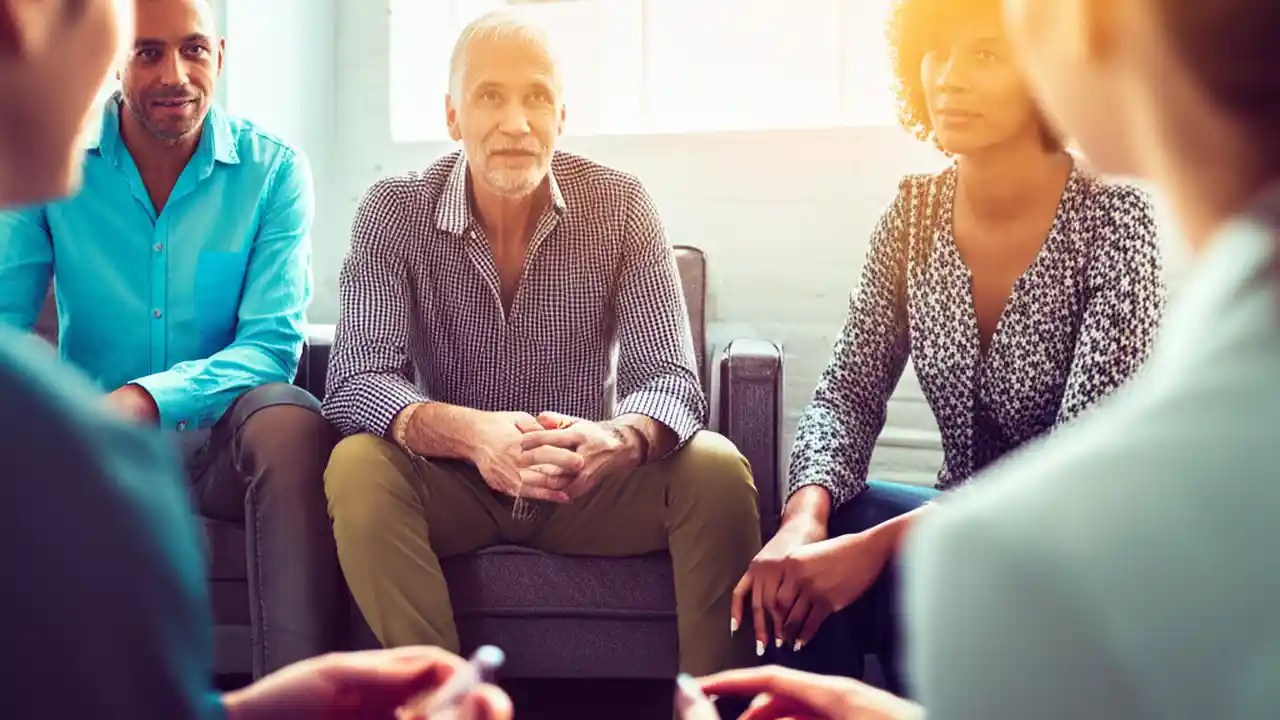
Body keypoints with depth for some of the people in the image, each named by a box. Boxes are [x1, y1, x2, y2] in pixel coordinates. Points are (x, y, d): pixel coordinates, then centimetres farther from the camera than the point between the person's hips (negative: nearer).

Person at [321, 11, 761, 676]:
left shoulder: (621, 208, -8)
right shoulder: (394, 214, -9)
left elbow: (668, 377, -14)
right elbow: (356, 383, -18)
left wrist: (619, 439, -40)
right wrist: (467, 432, -40)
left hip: (588, 482, 1)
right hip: (452, 483, 0)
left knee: (717, 471, -25)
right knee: (357, 469, -30)